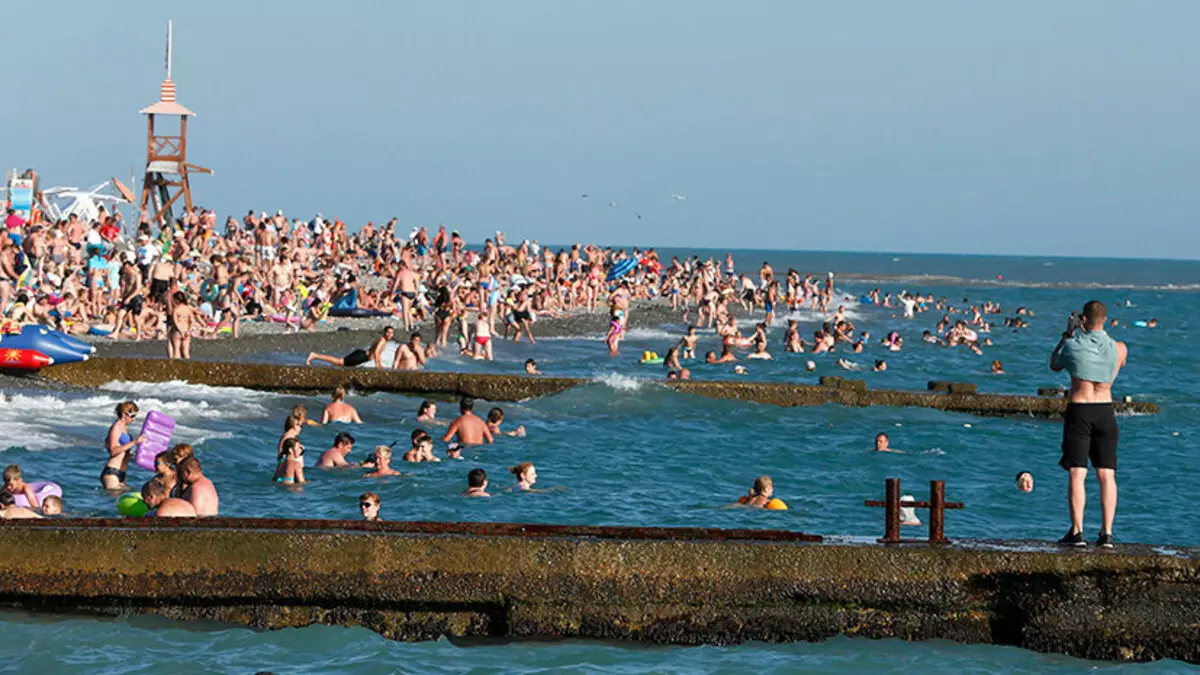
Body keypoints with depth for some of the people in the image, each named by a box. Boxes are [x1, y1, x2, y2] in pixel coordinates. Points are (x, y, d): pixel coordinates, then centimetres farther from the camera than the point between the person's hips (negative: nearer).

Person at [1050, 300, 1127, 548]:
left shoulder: (1072, 346, -8)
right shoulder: (1119, 349, -2)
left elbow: (1054, 365, 14)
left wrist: (1067, 335, 20)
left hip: (1078, 410, -2)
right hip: (1105, 411, 2)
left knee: (1076, 474, -2)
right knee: (1106, 475, 4)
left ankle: (1077, 531, -9)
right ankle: (1107, 532, 0)